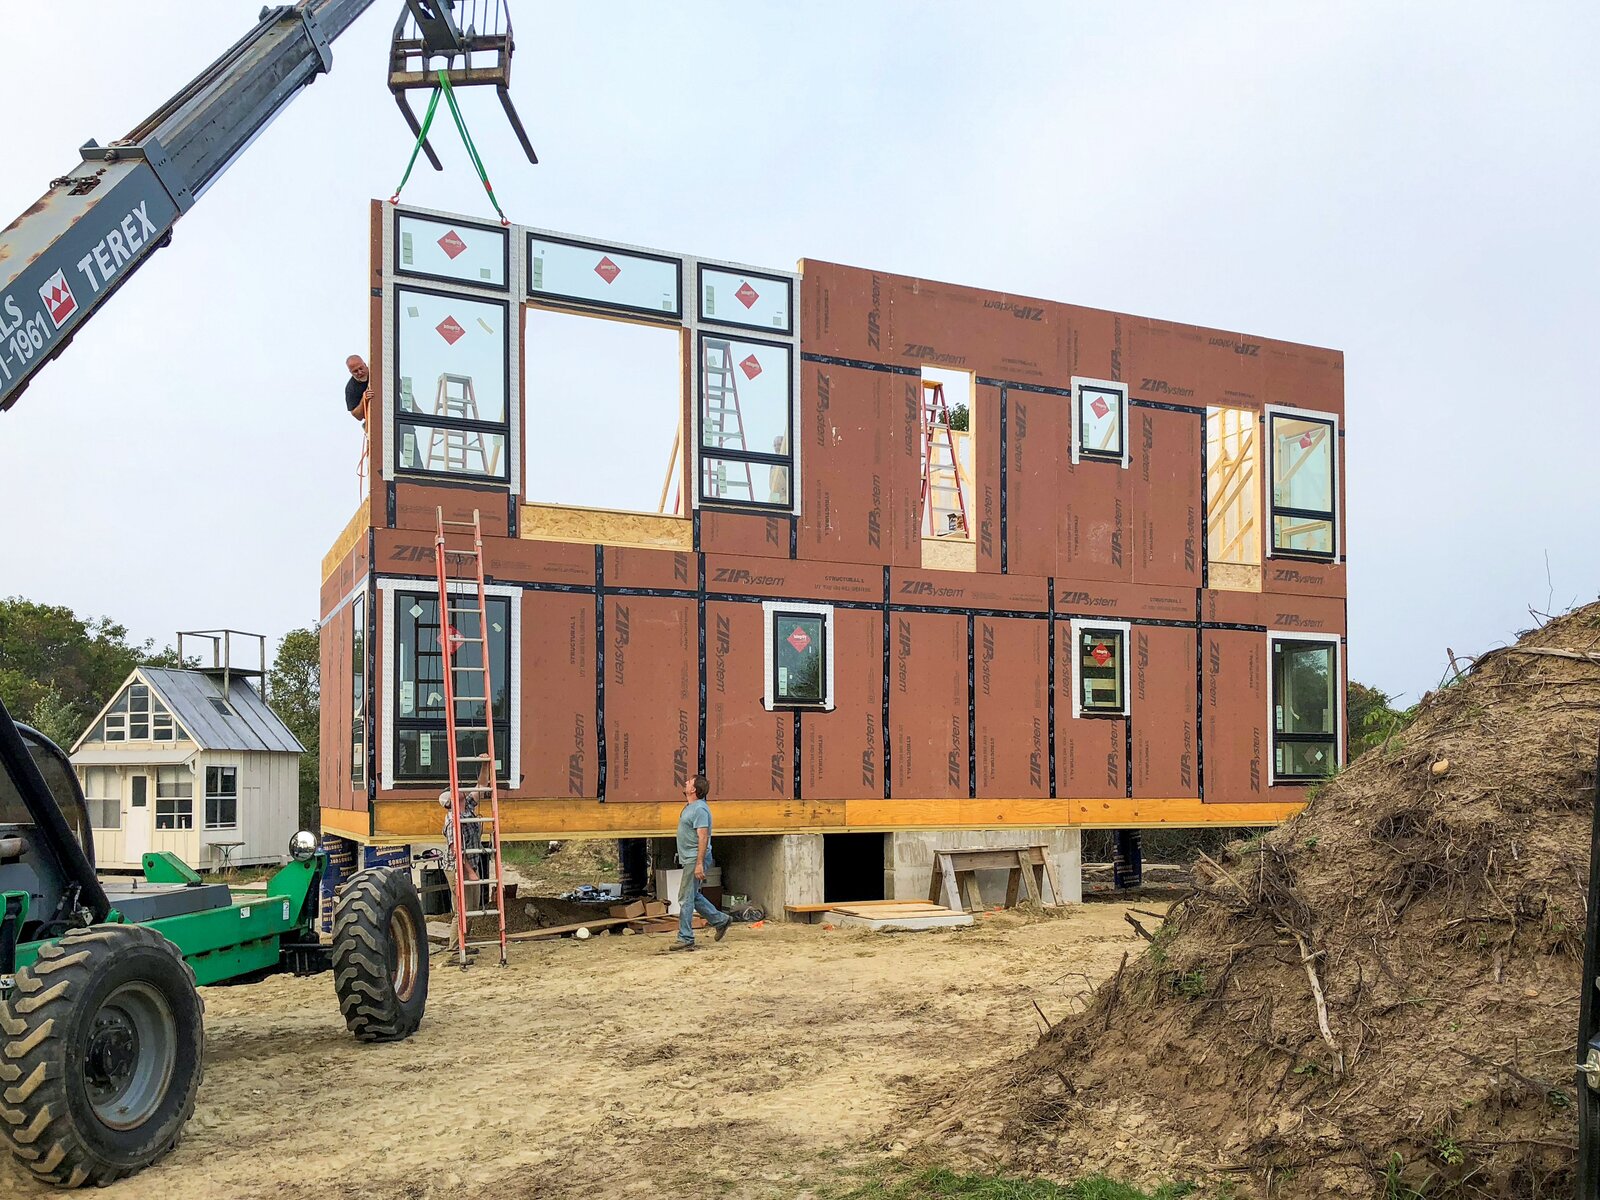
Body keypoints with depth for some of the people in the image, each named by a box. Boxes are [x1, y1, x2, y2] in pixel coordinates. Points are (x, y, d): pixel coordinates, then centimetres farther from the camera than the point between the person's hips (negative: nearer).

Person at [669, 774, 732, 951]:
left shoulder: (699, 809, -17)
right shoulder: (690, 807, 16)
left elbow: (703, 837, -23)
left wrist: (699, 864, -27)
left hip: (695, 859, -10)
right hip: (689, 859, 10)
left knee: (686, 899, -7)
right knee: (692, 896, 17)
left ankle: (685, 938, -2)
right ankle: (720, 920, 27)